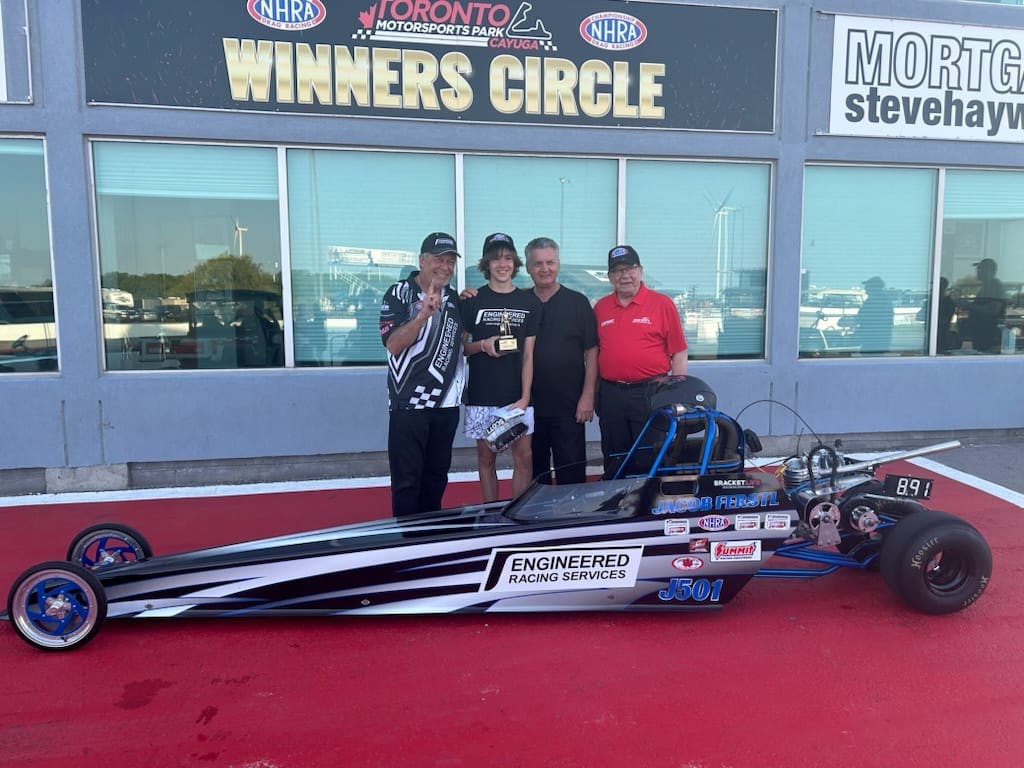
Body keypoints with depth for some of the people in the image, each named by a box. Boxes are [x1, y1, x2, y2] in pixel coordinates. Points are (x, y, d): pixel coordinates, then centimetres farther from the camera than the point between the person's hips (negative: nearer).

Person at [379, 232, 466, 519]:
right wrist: (423, 315, -30)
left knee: (436, 478, 14)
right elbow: (393, 345, -19)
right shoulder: (399, 294, -6)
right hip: (409, 405, -6)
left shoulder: (453, 298, 13)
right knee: (407, 480, -1)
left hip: (446, 403, 6)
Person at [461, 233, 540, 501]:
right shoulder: (473, 301, 4)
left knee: (523, 458, -2)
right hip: (481, 396, 0)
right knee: (486, 458, 6)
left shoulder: (529, 303, 7)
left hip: (517, 396, 1)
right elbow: (460, 346, 8)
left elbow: (528, 354, 3)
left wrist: (524, 397, -6)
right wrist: (483, 345, -13)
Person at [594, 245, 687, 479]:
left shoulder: (662, 304, -2)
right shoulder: (600, 308, 9)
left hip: (650, 393, -3)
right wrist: (594, 393, 11)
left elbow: (679, 354, -2)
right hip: (610, 395, 4)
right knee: (614, 462, 13)